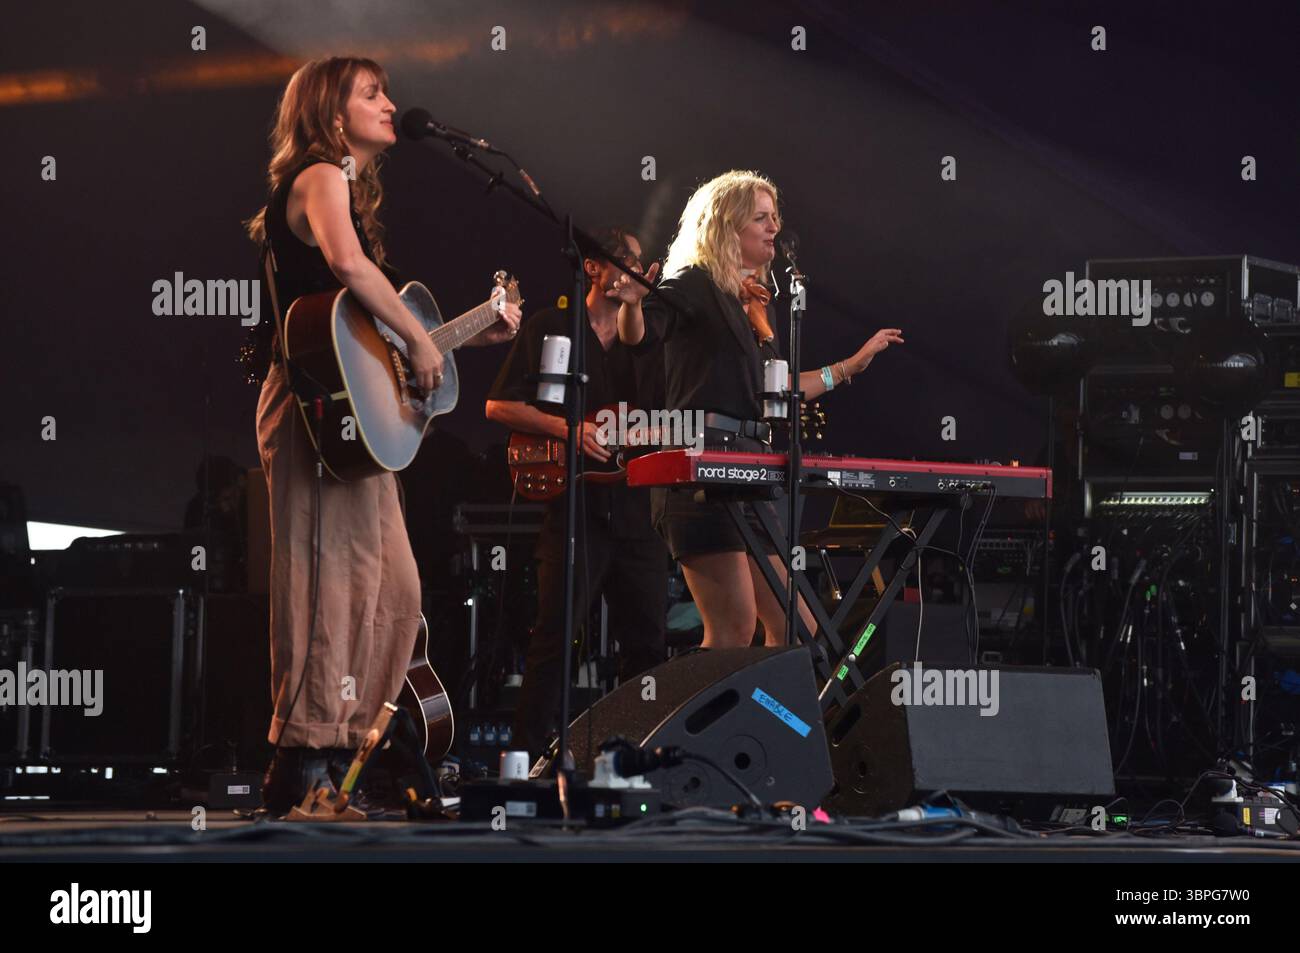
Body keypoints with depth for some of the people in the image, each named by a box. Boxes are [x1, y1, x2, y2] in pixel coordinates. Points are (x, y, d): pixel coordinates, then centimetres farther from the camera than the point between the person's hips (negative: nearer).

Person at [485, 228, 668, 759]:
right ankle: (528, 753, -9)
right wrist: (568, 429, -14)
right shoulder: (551, 328, 3)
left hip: (635, 507, 6)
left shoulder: (643, 343, 19)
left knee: (647, 638, 8)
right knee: (555, 634, -11)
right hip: (573, 502, -6)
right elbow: (499, 406, -3)